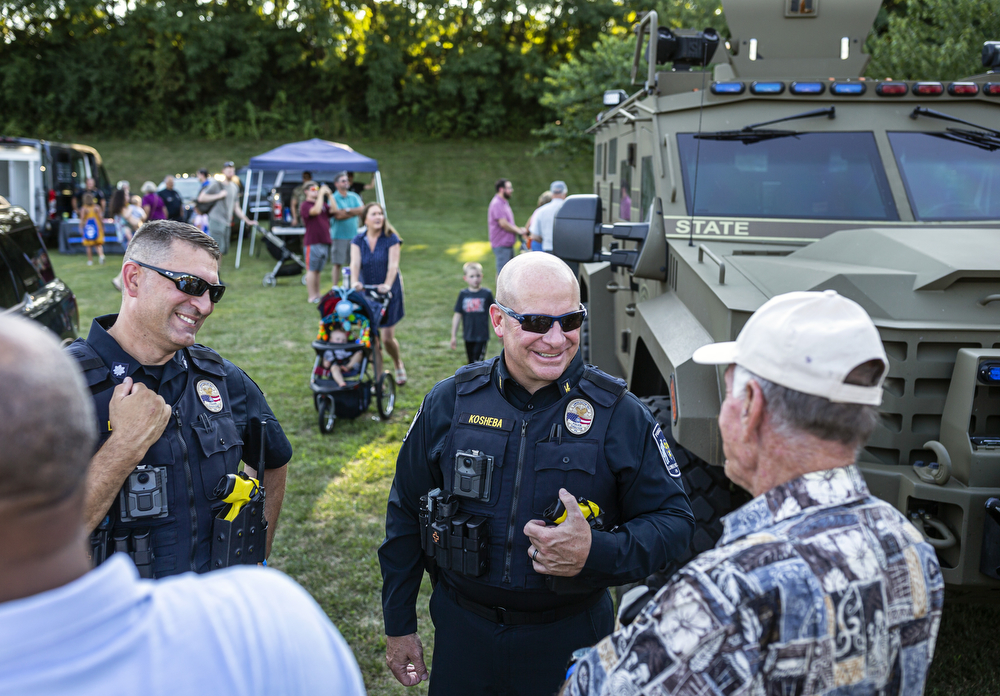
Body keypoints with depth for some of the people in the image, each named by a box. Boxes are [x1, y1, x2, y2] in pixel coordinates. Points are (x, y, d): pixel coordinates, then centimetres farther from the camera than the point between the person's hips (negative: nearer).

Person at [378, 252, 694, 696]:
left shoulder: (620, 415, -12)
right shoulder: (449, 403, -6)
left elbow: (673, 521, -7)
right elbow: (406, 515, 4)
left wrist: (595, 554, -25)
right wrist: (399, 626, 7)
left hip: (570, 642, -1)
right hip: (462, 632, 2)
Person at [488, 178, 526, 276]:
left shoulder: (504, 203, 17)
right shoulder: (497, 204, -15)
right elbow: (503, 224, -21)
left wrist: (519, 229, 5)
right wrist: (519, 231, -9)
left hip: (508, 244, 10)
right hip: (501, 245, -10)